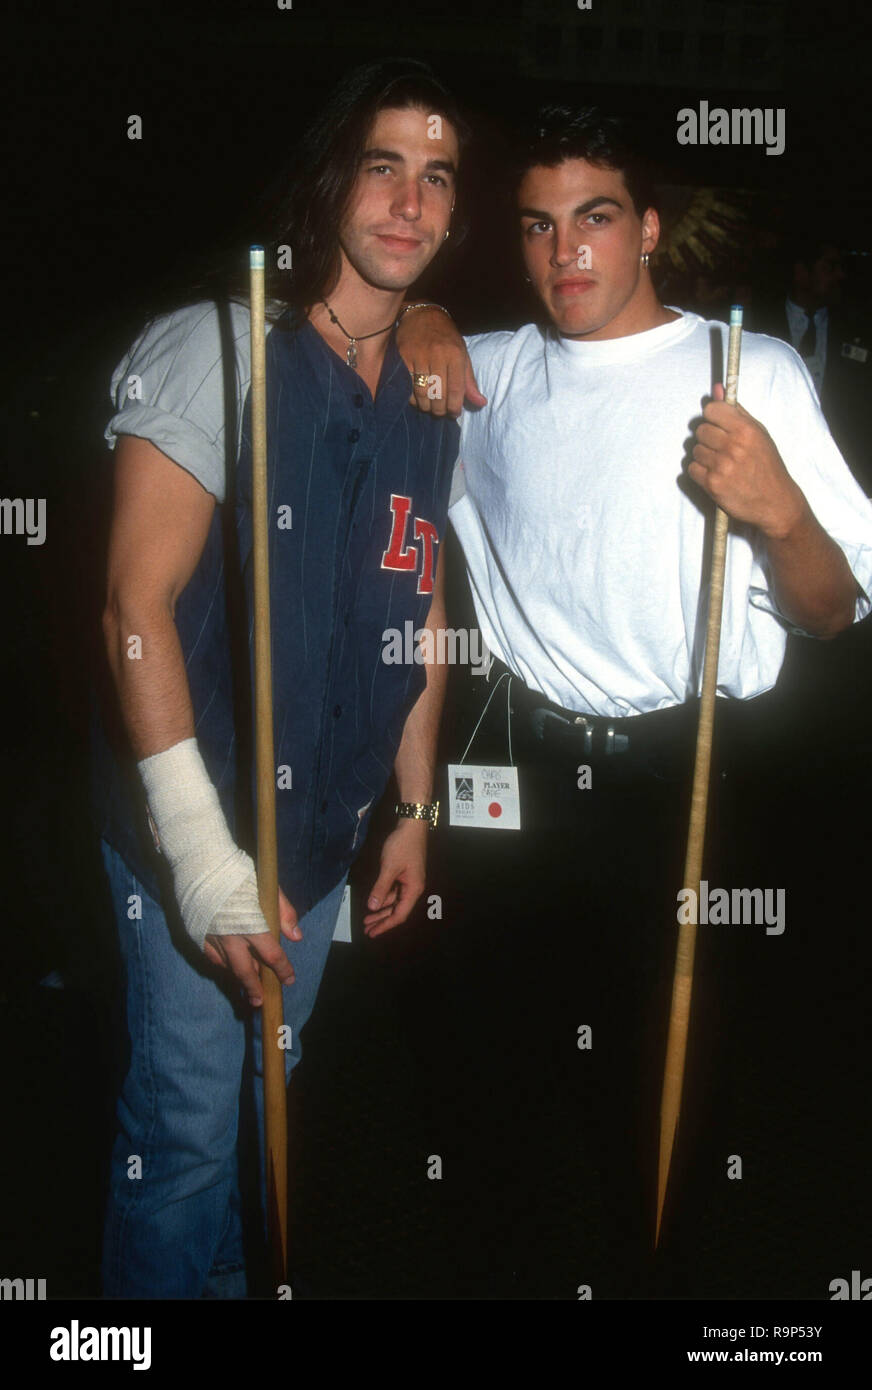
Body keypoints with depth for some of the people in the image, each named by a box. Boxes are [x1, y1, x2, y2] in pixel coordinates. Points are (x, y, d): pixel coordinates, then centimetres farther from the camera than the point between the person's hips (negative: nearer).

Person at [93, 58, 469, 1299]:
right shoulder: (212, 349, -12)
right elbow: (138, 607, -17)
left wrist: (415, 810, 13)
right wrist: (202, 854, -21)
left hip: (327, 824, 6)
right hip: (197, 825, -5)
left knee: (268, 1102, 21)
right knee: (189, 1123, 2)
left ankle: (236, 1279, 45)